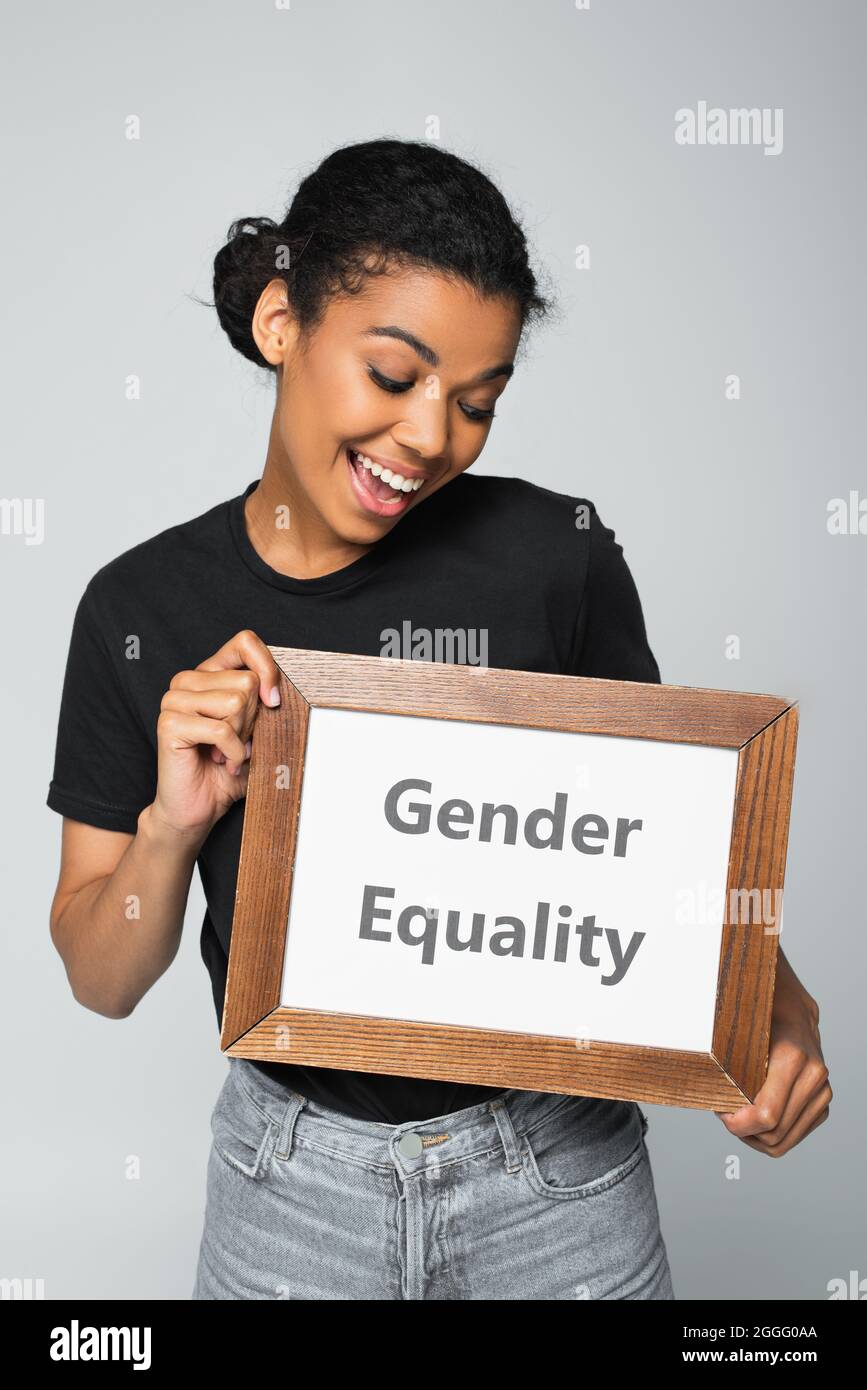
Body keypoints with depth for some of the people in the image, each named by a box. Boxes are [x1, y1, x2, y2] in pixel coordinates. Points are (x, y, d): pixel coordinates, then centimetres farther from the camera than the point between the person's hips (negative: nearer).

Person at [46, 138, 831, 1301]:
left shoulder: (557, 555, -14)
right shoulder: (142, 609, -10)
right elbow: (103, 982, -4)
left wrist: (777, 1004, -17)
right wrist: (177, 820, -22)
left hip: (556, 1167, 0)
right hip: (294, 1182, 1)